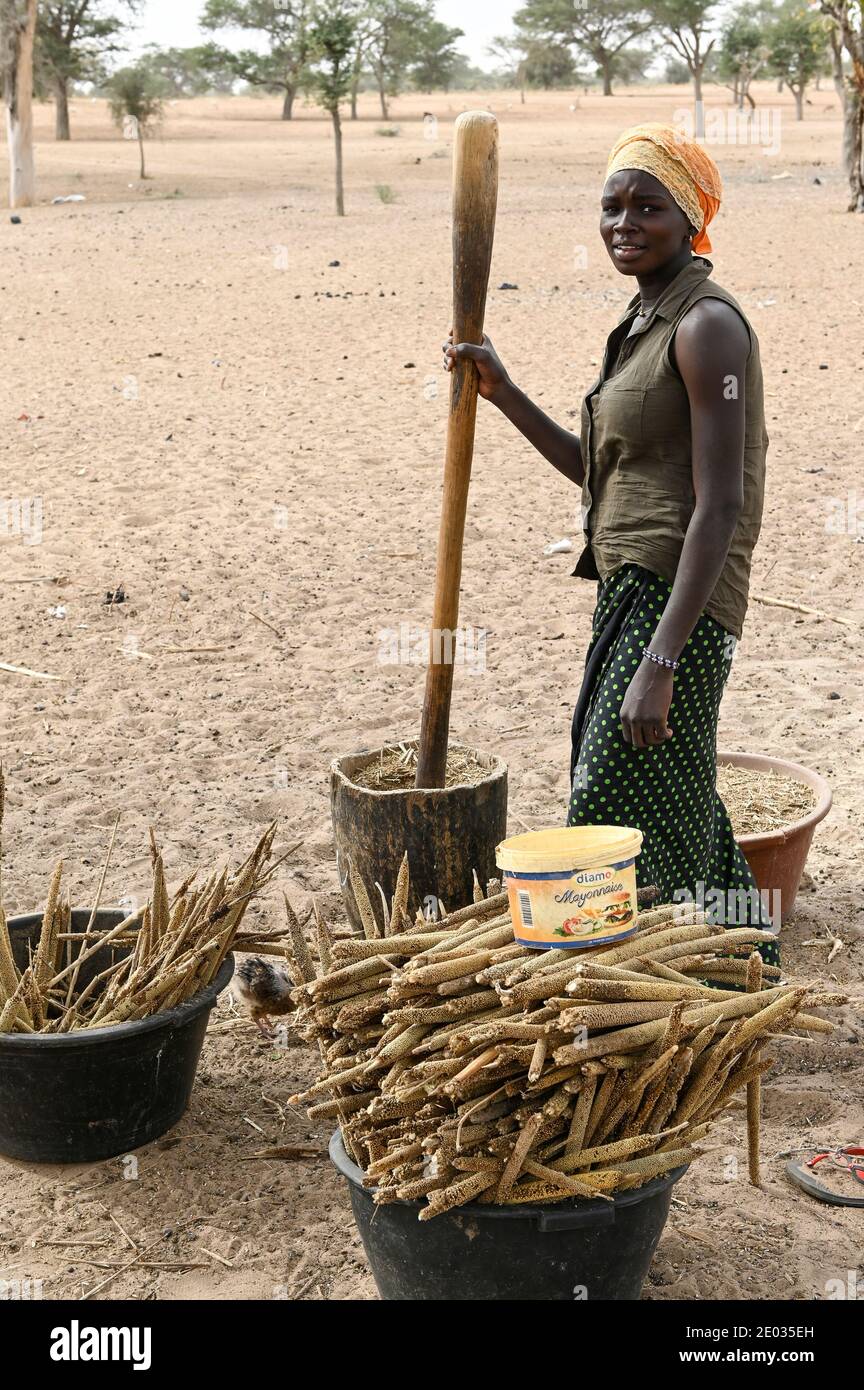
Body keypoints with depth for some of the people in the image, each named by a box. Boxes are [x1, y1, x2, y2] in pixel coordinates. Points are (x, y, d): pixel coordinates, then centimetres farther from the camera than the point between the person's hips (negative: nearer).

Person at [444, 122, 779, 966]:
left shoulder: (707, 326, -14)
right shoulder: (642, 324, 15)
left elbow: (719, 505, -21)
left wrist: (660, 663, -26)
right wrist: (499, 390, 14)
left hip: (676, 604, -10)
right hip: (627, 592, 10)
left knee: (619, 830, -6)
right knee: (678, 814, 19)